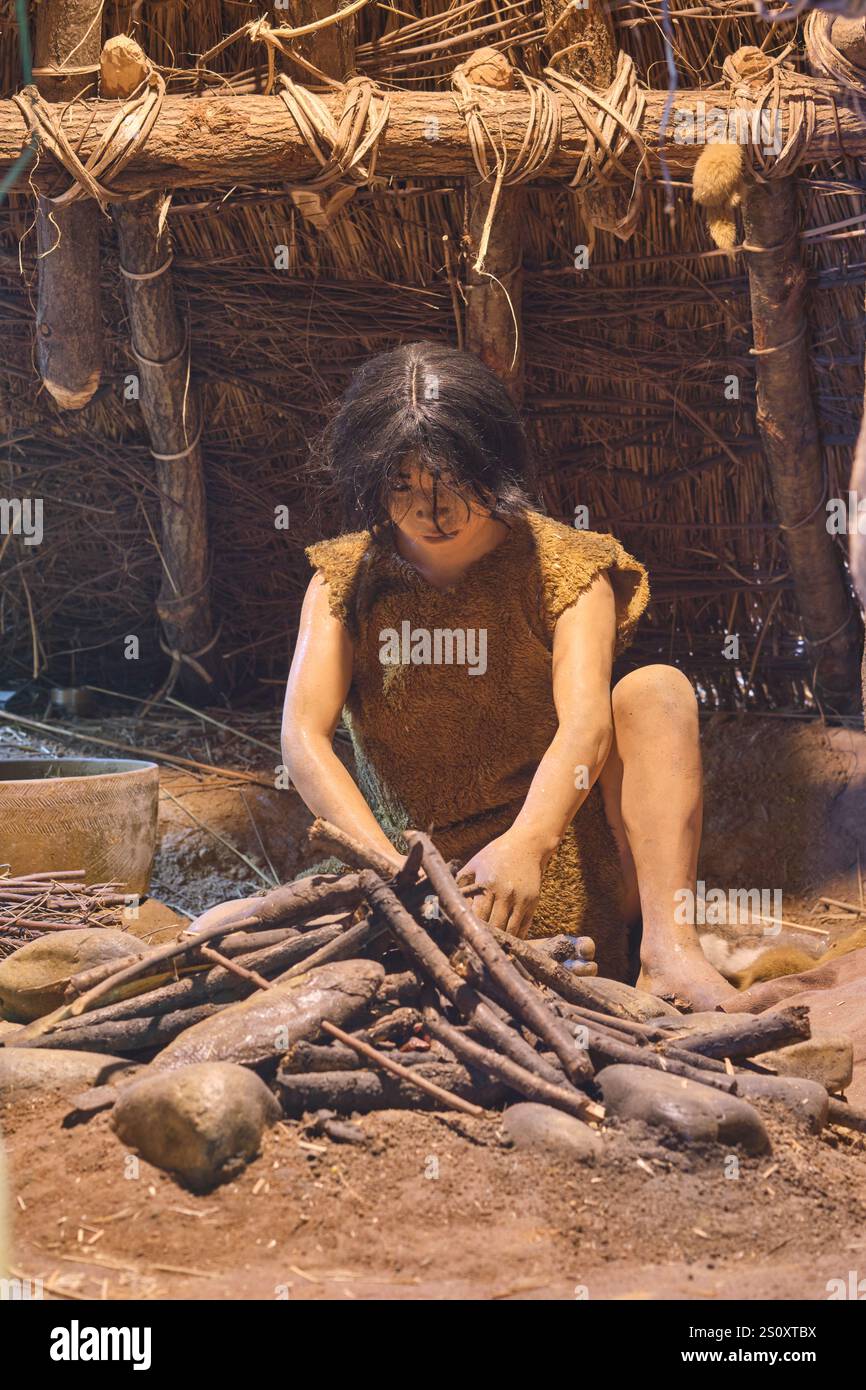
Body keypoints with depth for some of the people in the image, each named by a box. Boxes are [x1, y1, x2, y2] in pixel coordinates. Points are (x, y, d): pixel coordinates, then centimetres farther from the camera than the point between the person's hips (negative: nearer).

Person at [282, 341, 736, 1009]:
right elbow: (303, 736, -11)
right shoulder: (348, 579, 3)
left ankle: (669, 948, -30)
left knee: (656, 689, -23)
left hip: (563, 863, 0)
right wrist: (389, 866, -28)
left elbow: (584, 723, -19)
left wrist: (527, 843, -39)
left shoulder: (562, 564, -1)